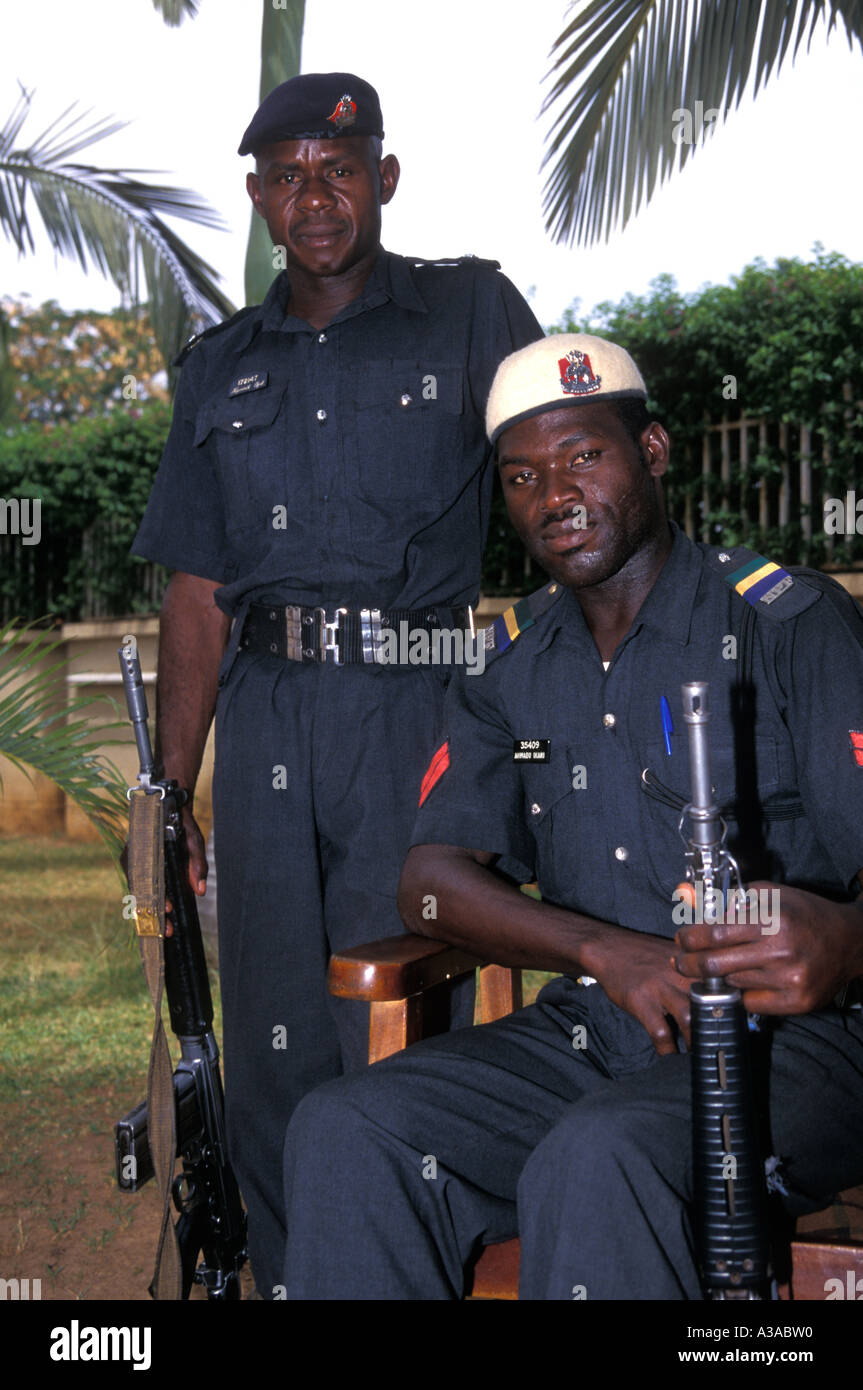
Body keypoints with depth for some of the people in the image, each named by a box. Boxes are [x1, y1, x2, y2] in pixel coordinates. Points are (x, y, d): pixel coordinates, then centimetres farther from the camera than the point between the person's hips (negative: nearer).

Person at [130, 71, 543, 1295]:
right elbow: (197, 600, 15)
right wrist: (168, 798, 11)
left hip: (416, 704, -3)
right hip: (266, 720, 4)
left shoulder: (474, 315, 6)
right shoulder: (220, 369, 16)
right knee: (273, 1045, 7)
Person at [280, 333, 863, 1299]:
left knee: (596, 1162, -35)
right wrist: (607, 952, -13)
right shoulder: (512, 665, 14)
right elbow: (433, 880, 5)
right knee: (344, 1131, -21)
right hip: (585, 1034, 5)